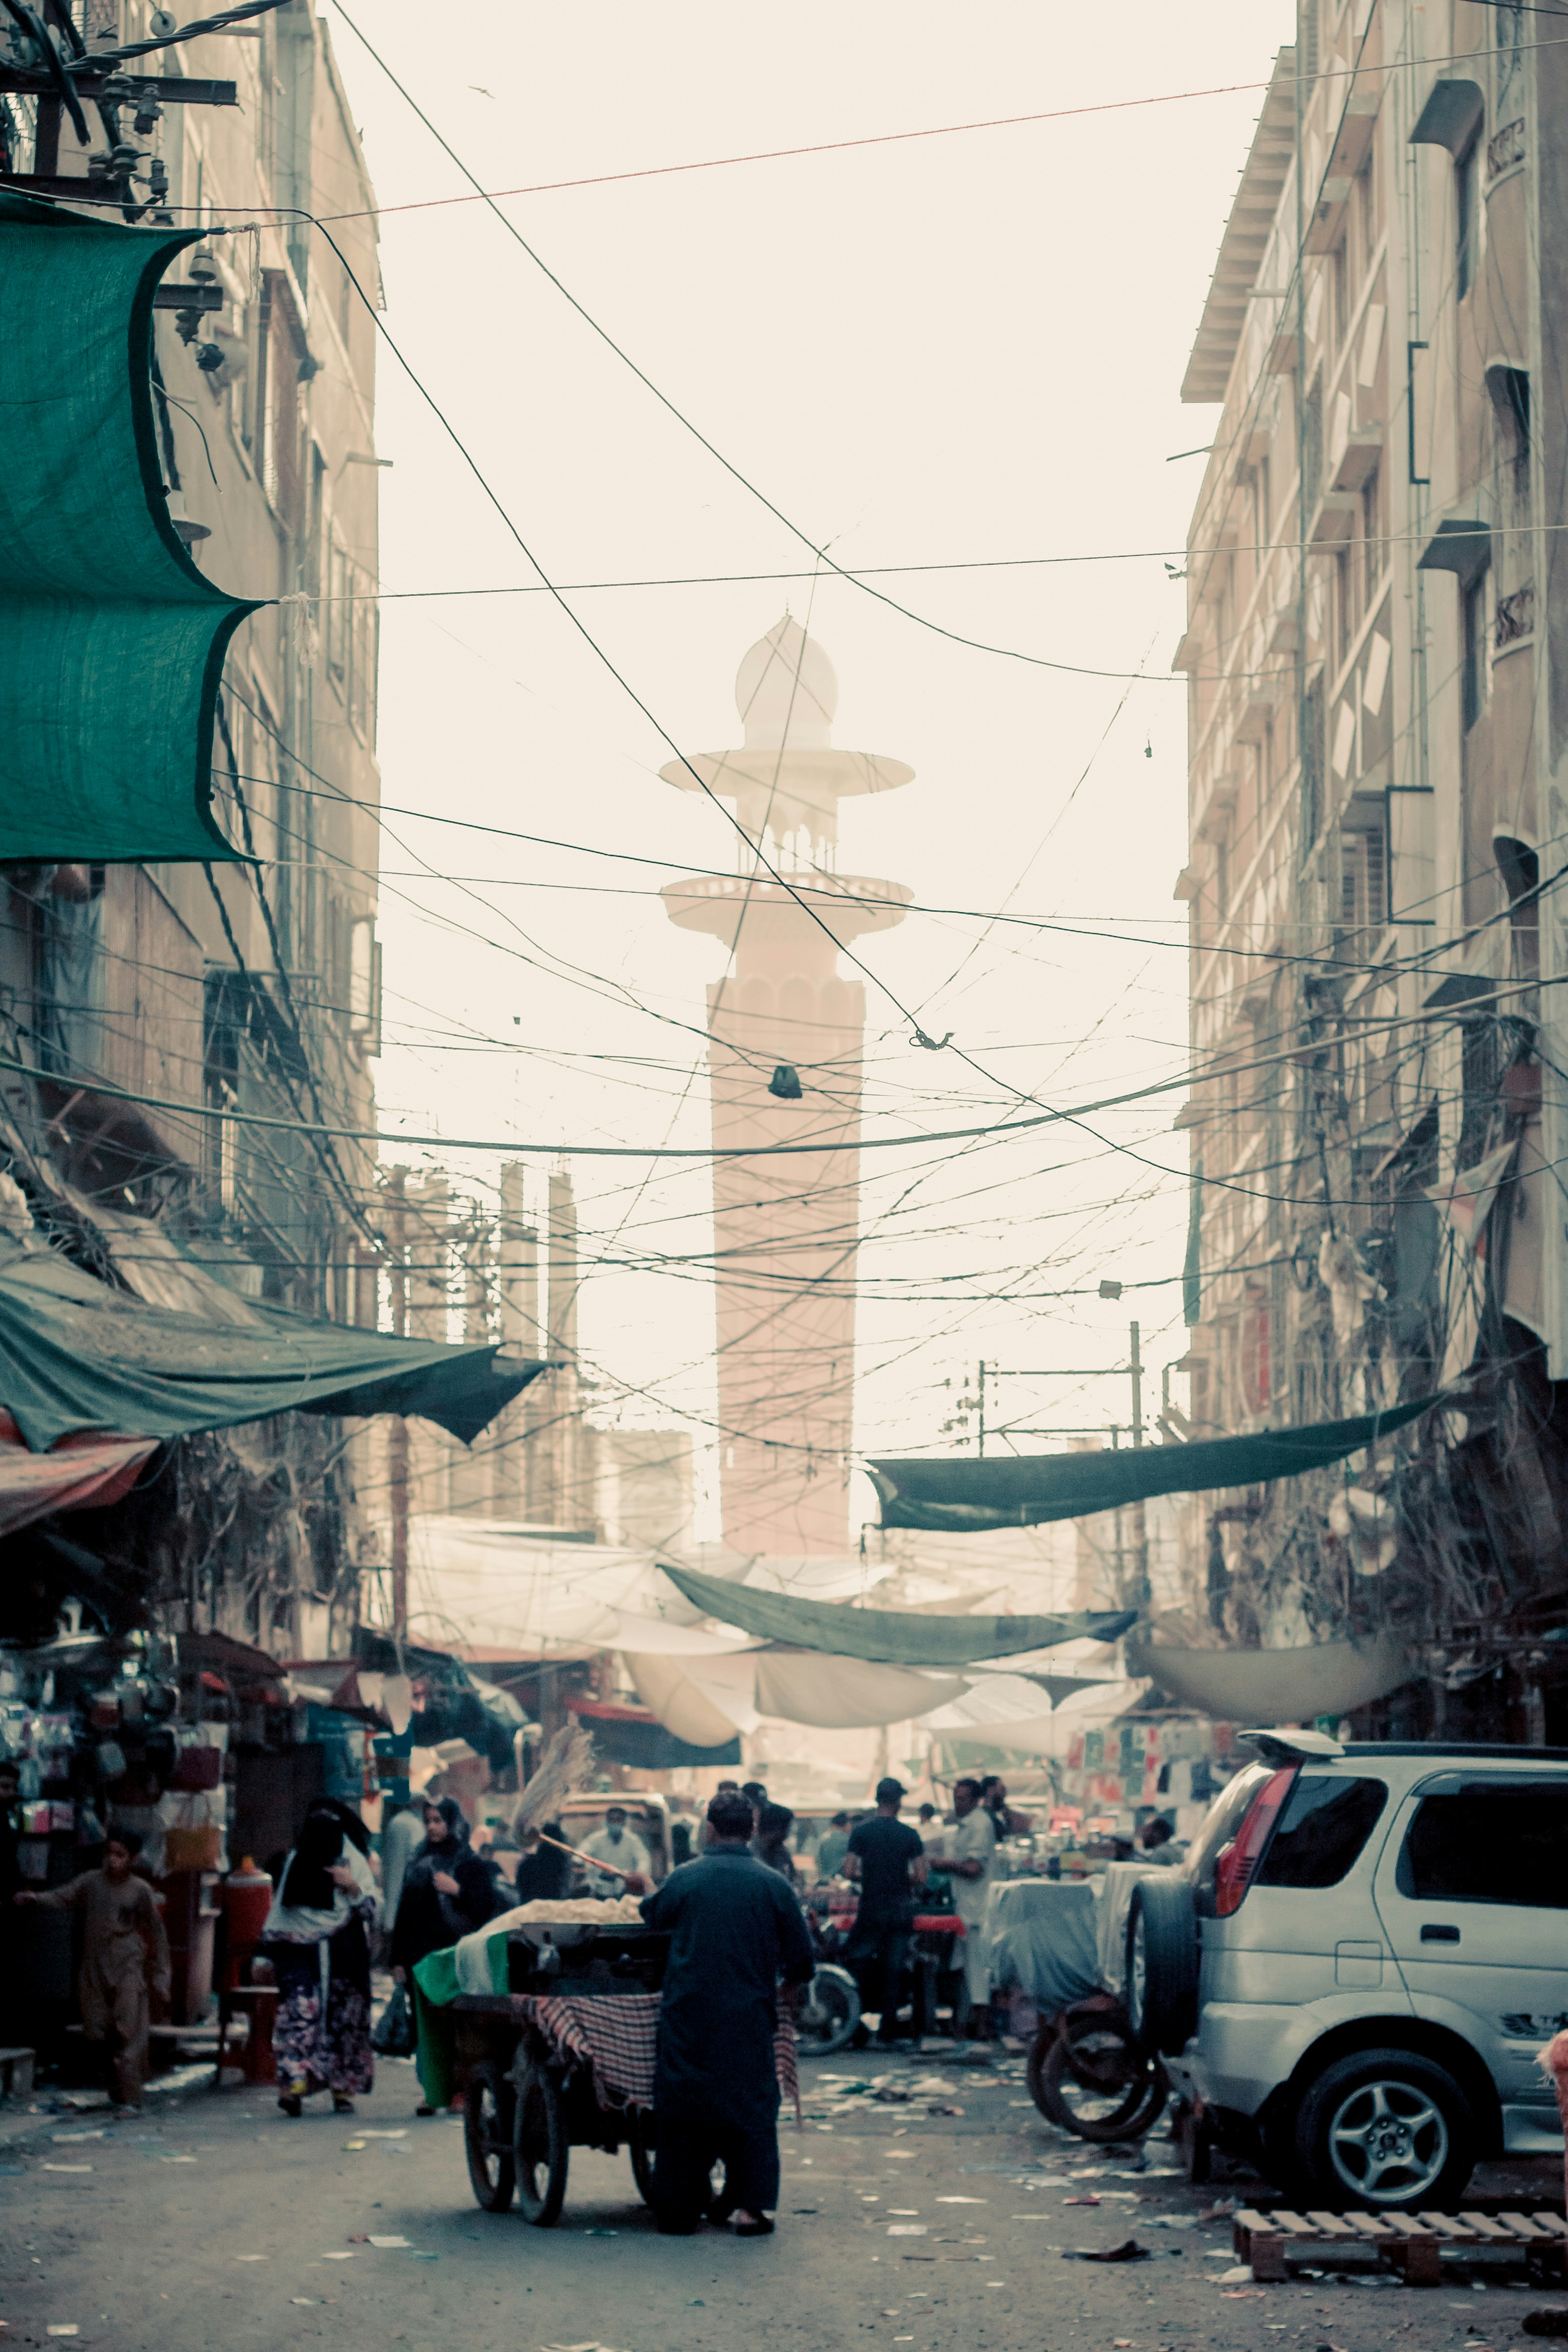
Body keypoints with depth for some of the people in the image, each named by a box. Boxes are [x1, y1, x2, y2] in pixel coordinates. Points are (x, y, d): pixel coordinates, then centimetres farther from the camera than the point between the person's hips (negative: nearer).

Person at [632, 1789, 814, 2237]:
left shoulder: (683, 1879, -4)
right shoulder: (772, 1885, -3)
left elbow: (650, 1915, 16)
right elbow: (801, 1960, 3)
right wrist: (788, 1985, 25)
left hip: (687, 2017, 0)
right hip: (749, 2019, 0)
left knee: (681, 2110, 9)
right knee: (752, 2109, 9)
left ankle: (677, 2212, 11)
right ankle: (750, 2204, 0)